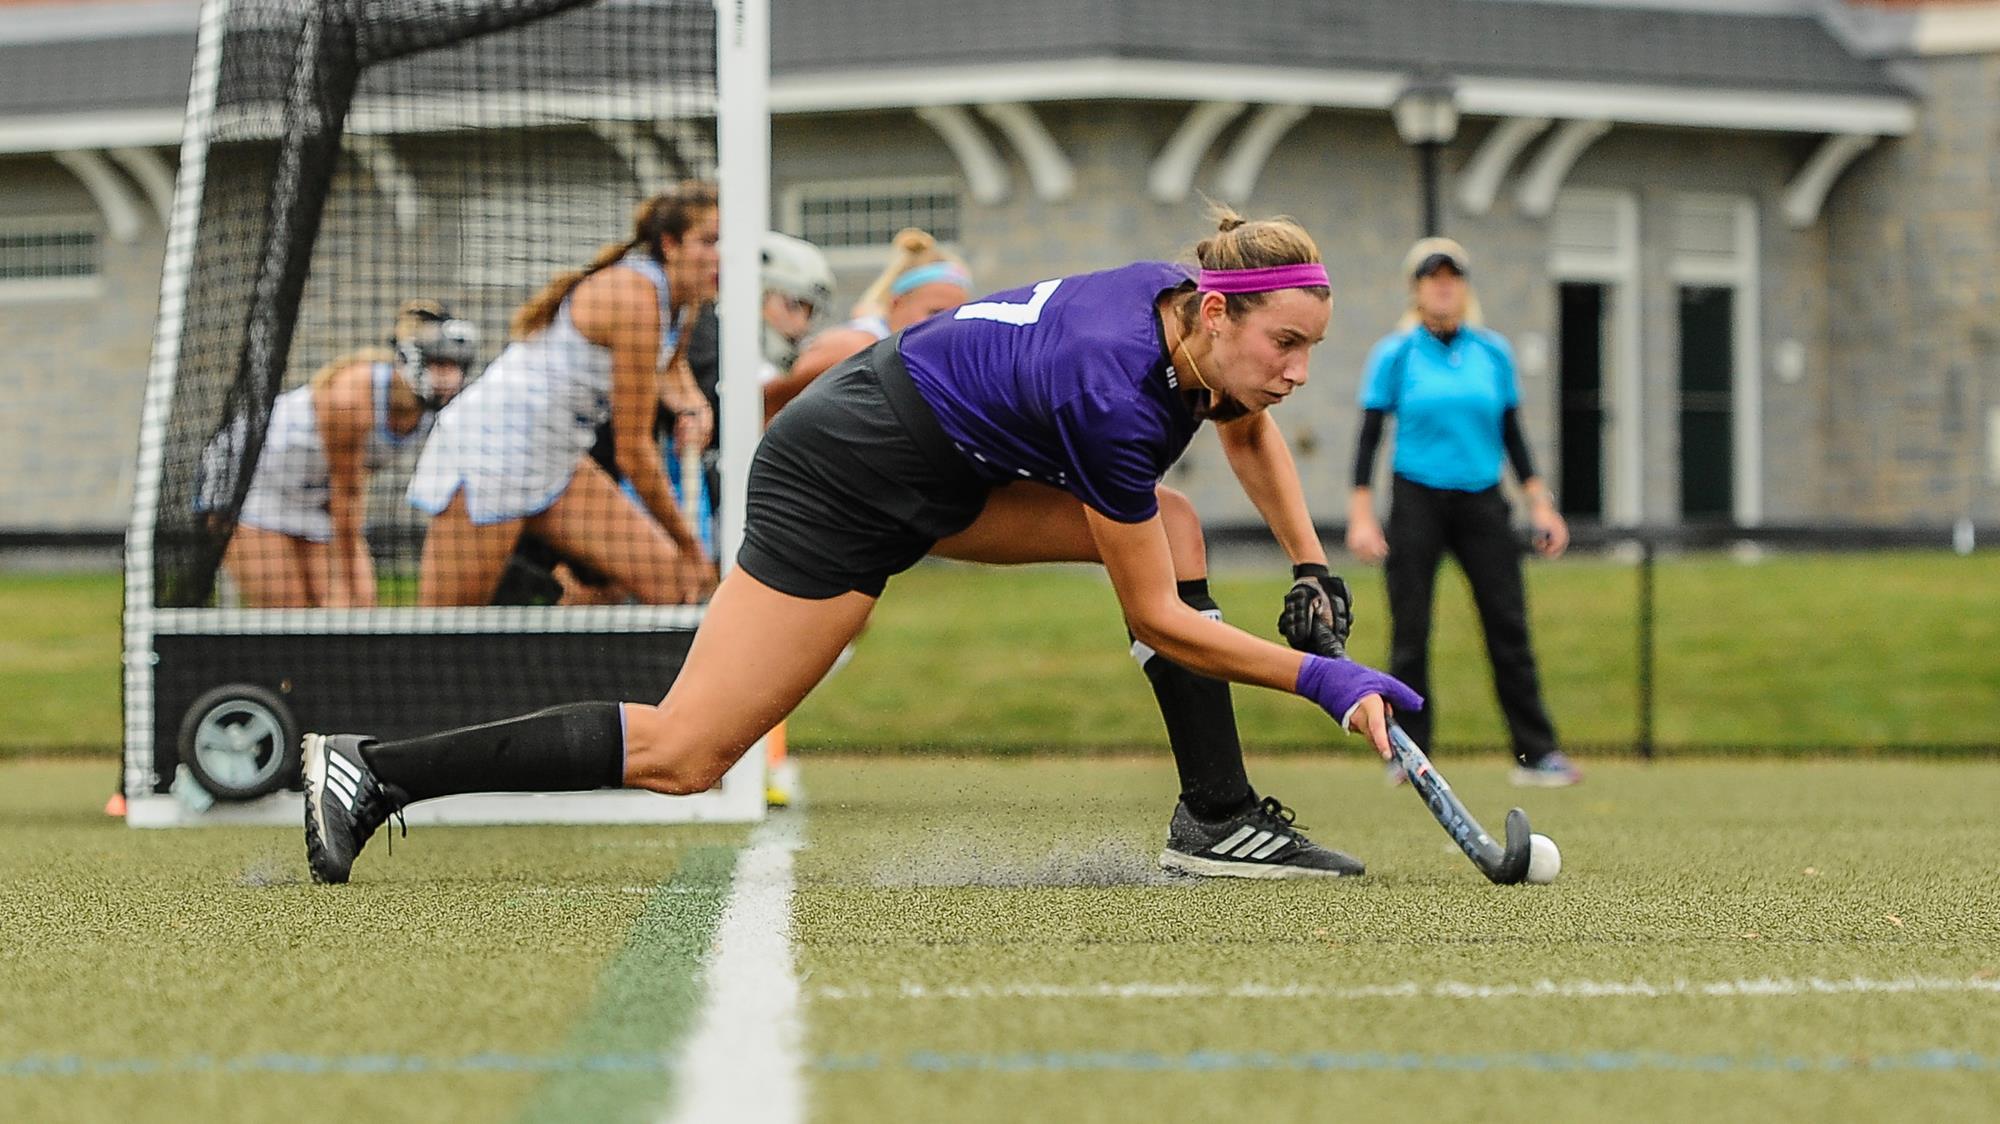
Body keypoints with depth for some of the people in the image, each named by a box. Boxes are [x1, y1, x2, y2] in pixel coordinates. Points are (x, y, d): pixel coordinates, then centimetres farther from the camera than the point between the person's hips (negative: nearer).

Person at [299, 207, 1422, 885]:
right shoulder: (1114, 396, -31)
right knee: (683, 754, -8)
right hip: (843, 485, -9)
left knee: (1171, 519, 2)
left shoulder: (1192, 308, -6)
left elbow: (1251, 432, 21)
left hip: (931, 472, 9)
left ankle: (1217, 815, 4)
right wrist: (1322, 679, -19)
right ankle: (372, 772, -3)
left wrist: (1312, 573, 13)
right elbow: (1157, 621, -20)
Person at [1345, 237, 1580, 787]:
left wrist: (1541, 505, 7)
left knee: (1508, 627, -3)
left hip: (1481, 500, 2)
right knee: (1410, 633, -3)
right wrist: (1361, 516, -9)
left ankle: (1535, 753, -1)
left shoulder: (1494, 353, 7)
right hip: (1417, 499, -2)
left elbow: (1512, 434, 13)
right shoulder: (1394, 354, -1)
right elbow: (1369, 436, -2)